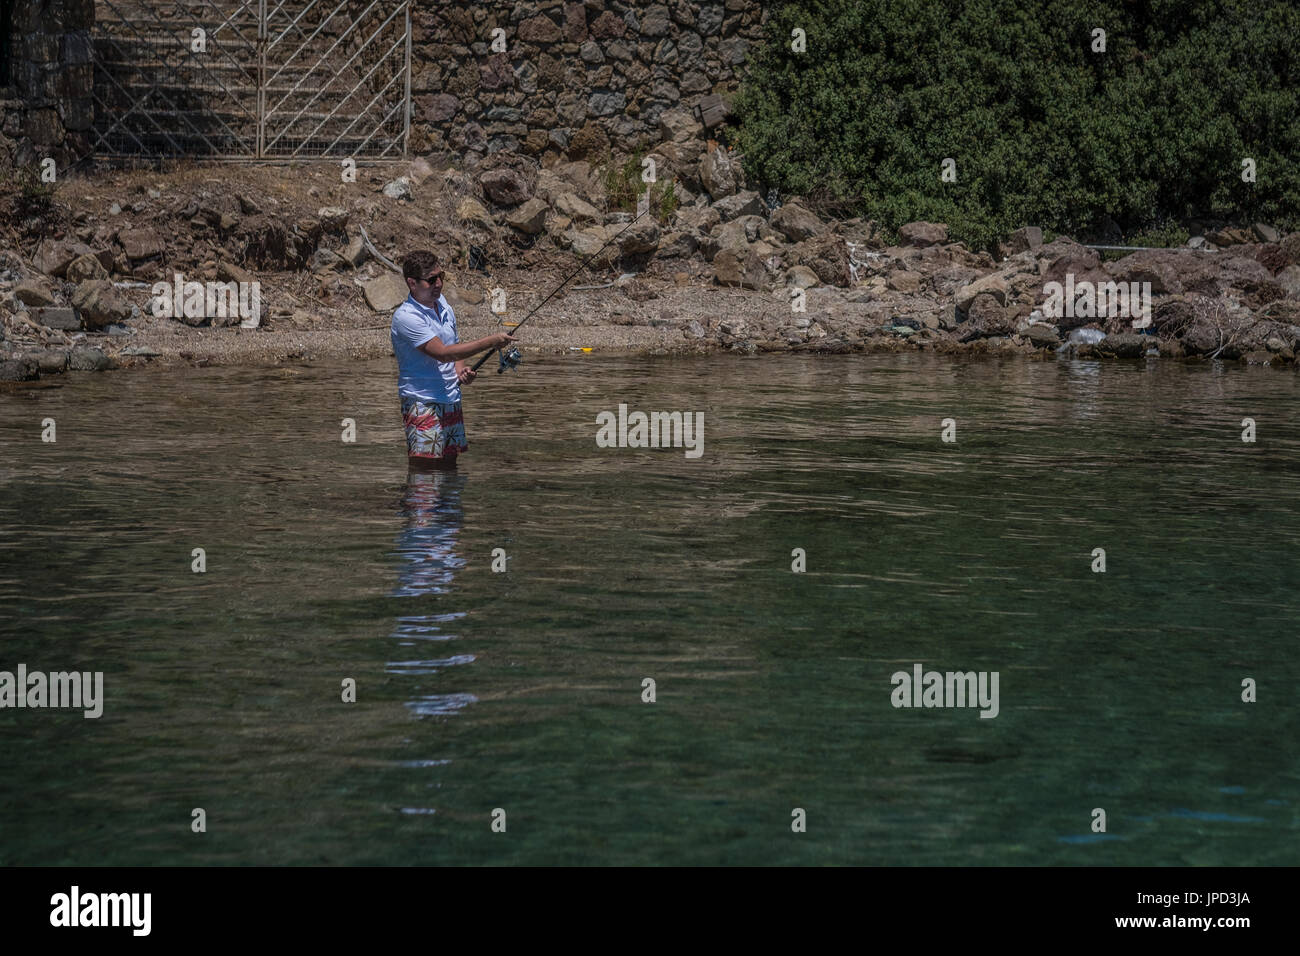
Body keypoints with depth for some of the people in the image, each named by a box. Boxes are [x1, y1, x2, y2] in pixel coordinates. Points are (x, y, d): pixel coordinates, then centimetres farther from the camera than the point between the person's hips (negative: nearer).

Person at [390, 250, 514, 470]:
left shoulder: (443, 305, 10)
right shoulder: (406, 317, -17)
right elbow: (442, 352, -25)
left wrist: (461, 371, 2)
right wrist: (490, 342, -26)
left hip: (451, 401, 8)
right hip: (422, 404, -8)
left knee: (449, 468, 10)